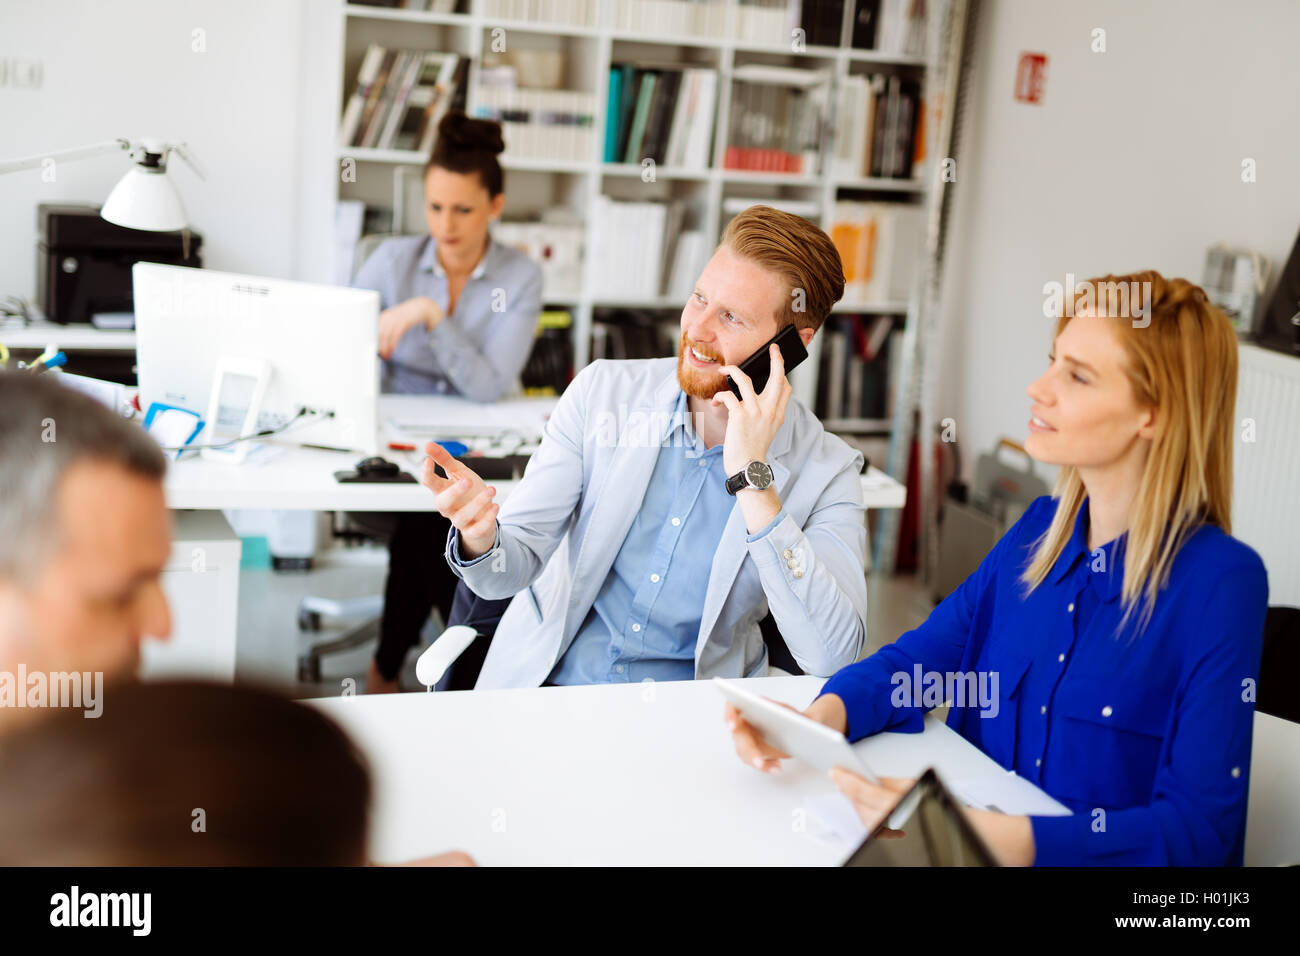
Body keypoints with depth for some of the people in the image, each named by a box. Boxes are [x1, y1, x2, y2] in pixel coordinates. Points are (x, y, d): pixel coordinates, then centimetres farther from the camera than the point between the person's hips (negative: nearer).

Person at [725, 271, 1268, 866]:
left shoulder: (1222, 583, -15)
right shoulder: (1040, 529, 5)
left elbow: (1197, 827, -20)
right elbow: (917, 656, 9)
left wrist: (999, 838, -33)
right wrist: (816, 718, -13)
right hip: (982, 842, 5)